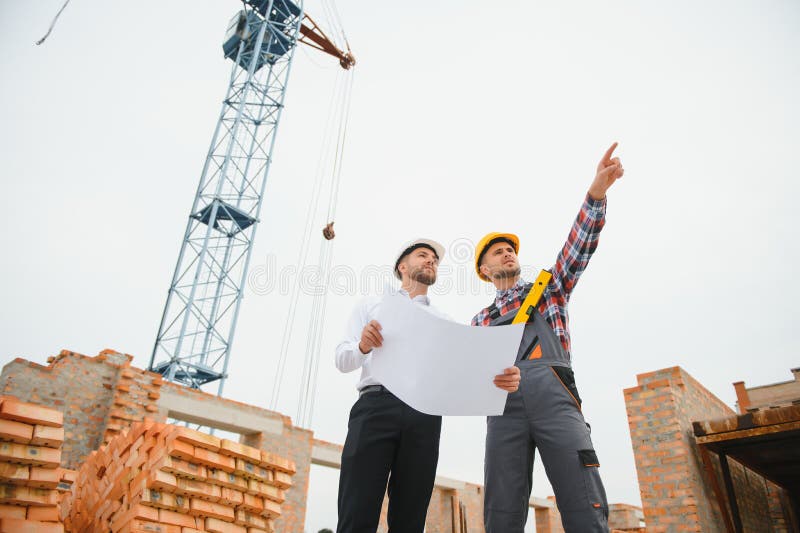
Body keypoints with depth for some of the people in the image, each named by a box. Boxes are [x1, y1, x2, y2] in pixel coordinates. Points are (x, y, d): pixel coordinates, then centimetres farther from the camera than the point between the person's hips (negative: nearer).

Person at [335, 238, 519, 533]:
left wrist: (499, 380, -13)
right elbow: (342, 359, 9)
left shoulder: (444, 322, 26)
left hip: (425, 415, 2)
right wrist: (363, 346, -16)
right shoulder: (372, 305, 21)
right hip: (376, 407, -2)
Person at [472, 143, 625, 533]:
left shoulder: (547, 287, 25)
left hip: (552, 393, -1)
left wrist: (596, 194, -7)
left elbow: (579, 247, 9)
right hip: (504, 403, 2)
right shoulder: (480, 321, 29)